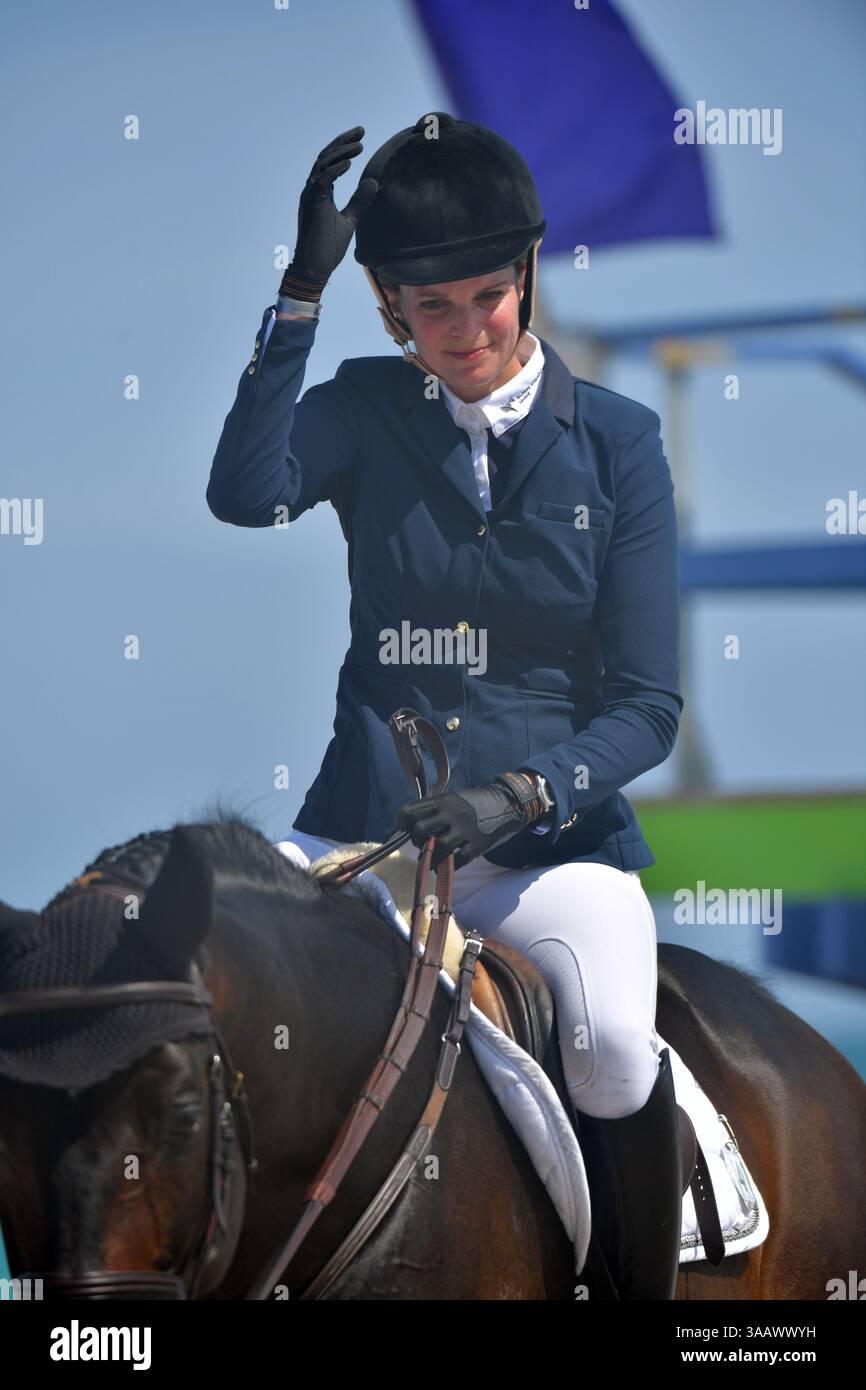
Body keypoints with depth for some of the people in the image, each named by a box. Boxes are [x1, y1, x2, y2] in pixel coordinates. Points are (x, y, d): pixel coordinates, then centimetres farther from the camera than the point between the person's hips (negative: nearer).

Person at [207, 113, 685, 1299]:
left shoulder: (617, 443, 4)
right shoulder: (367, 413, 7)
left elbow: (647, 703, 1)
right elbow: (247, 491, -18)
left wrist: (523, 793, -17)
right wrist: (303, 289, -19)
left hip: (557, 834, -1)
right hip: (370, 818, 2)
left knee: (613, 1044, -31)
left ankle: (645, 1295, -9)